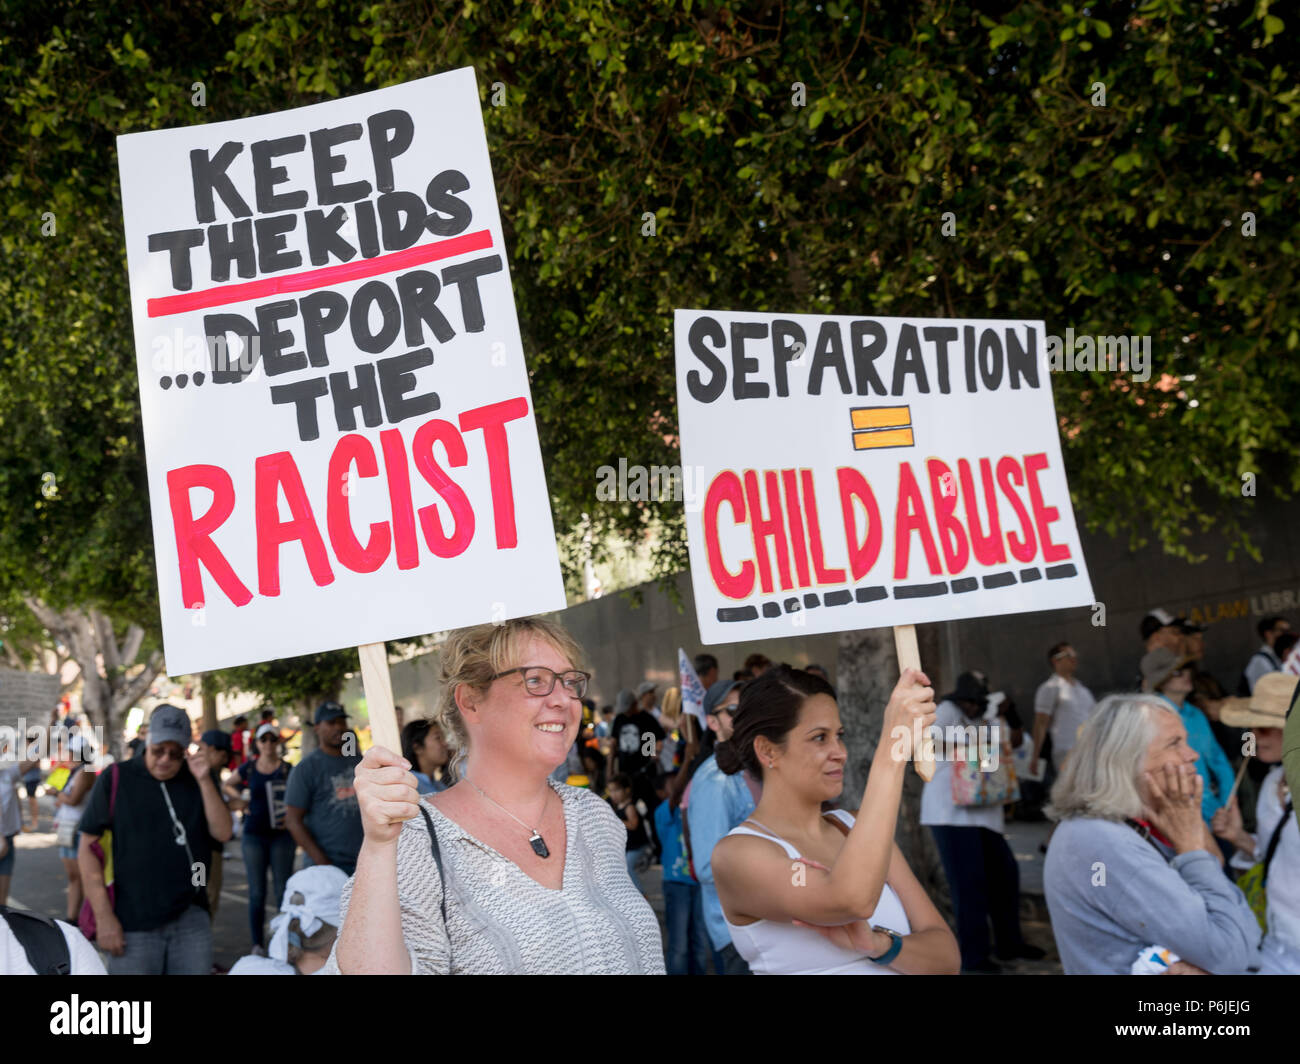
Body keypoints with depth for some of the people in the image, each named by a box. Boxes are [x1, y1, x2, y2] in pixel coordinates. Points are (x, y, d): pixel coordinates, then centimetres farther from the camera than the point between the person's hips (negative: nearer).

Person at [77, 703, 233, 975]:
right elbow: (87, 847, -3)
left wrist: (204, 781, -13)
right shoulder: (116, 778, -1)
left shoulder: (196, 782, 8)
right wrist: (104, 917, -8)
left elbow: (223, 833, -2)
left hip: (192, 920, 3)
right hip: (133, 926, -3)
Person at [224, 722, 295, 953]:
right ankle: (257, 943, 10)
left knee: (283, 890, 0)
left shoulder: (288, 770, 1)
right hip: (254, 835, 1)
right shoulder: (248, 769, 5)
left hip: (281, 835, -1)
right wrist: (239, 800, 5)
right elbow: (227, 785, 21)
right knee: (257, 892, 4)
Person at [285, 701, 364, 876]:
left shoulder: (358, 762, 13)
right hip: (323, 866, -5)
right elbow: (293, 819, -7)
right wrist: (322, 861, -14)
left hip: (360, 862, 5)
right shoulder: (307, 768, -3)